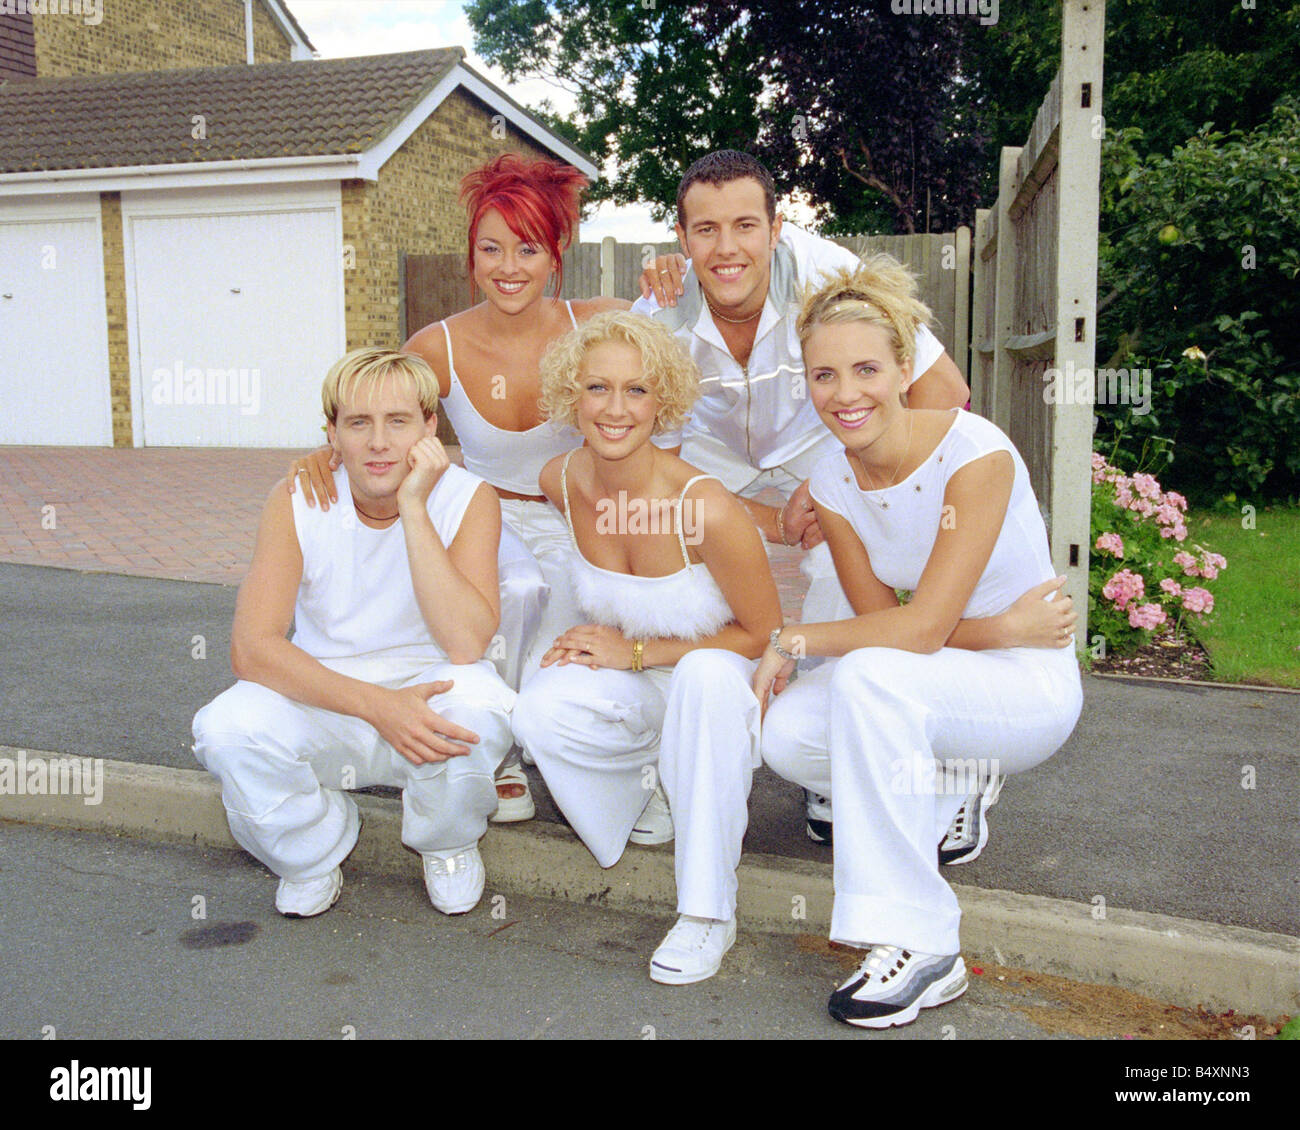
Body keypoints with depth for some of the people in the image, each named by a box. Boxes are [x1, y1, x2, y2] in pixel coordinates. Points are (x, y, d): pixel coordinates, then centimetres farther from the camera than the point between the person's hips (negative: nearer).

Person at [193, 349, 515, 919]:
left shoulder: (468, 499, -13)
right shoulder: (297, 502, -10)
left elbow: (467, 645, -26)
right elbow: (250, 647, -20)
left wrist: (414, 510, -29)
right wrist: (376, 705, -32)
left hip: (429, 689, -1)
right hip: (324, 701, 1)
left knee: (478, 702, -34)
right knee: (229, 727, -29)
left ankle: (446, 842, 2)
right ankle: (316, 853, 5)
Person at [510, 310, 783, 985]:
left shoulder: (707, 509, -26)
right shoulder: (560, 482, -11)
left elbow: (763, 636, -16)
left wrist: (633, 652, -17)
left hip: (719, 683, -4)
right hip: (629, 684, 4)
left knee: (707, 674, -40)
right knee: (539, 713, -28)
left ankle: (708, 912, -25)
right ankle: (646, 774, 7)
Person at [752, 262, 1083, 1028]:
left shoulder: (976, 454, -23)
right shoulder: (834, 483, -5)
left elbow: (922, 629, -27)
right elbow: (883, 621, -6)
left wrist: (793, 640, -17)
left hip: (1031, 690, -5)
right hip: (931, 684, 6)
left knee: (867, 676, -33)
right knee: (787, 734, -20)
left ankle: (922, 953, -24)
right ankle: (938, 796, 12)